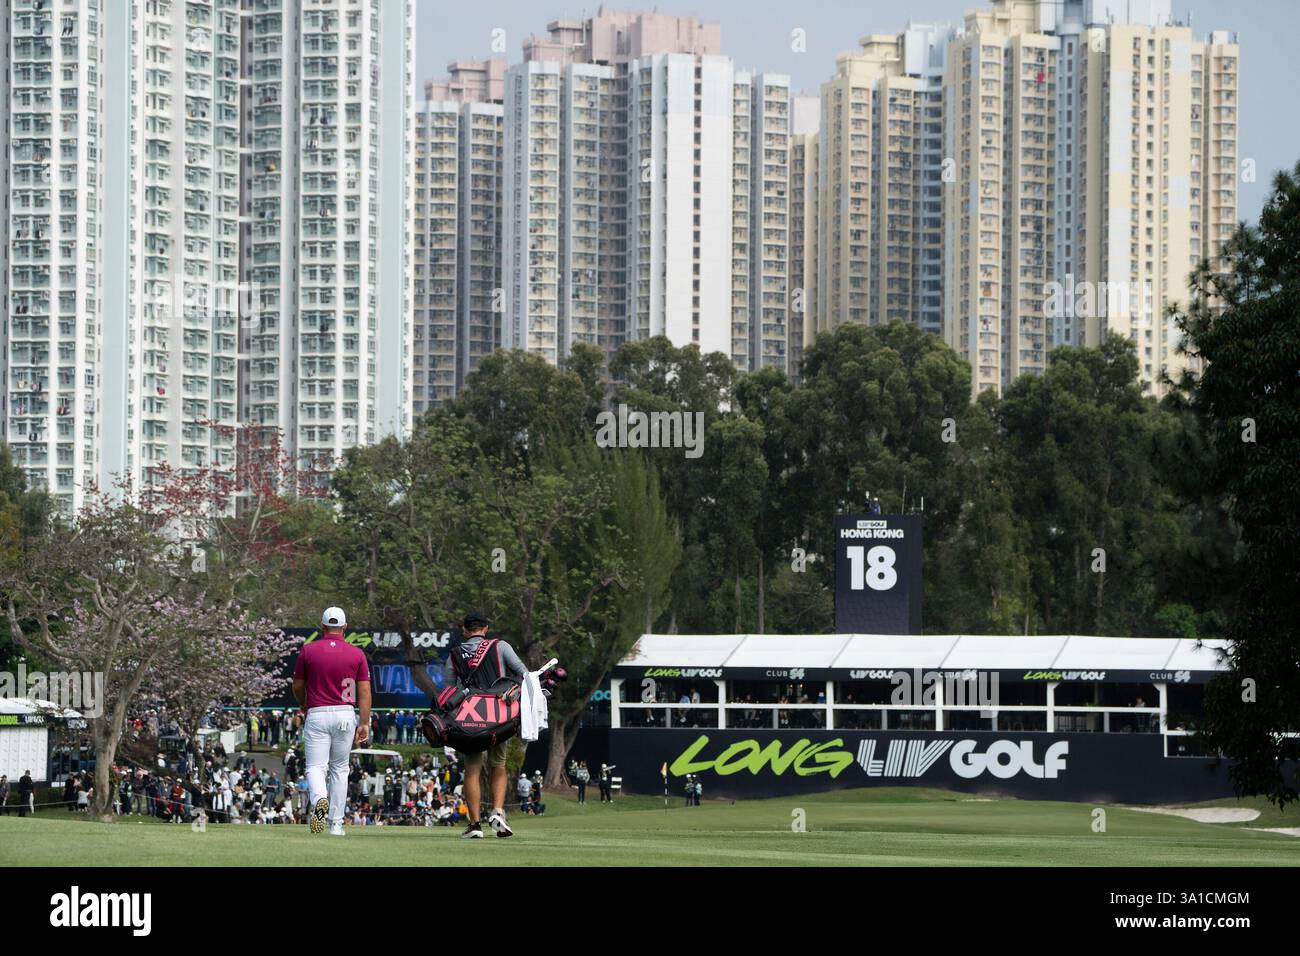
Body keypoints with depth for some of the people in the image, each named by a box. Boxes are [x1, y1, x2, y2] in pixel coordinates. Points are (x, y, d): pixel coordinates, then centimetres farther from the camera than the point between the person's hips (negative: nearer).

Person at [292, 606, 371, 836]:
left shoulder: (308, 651, 1)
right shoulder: (357, 654, 2)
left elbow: (297, 687, 8)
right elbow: (364, 692, -3)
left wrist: (305, 707, 27)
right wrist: (364, 724, -2)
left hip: (317, 714, -2)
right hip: (345, 715, 2)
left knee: (315, 767, -3)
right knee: (339, 769, 13)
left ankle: (319, 799, -35)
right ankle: (336, 823, 12)